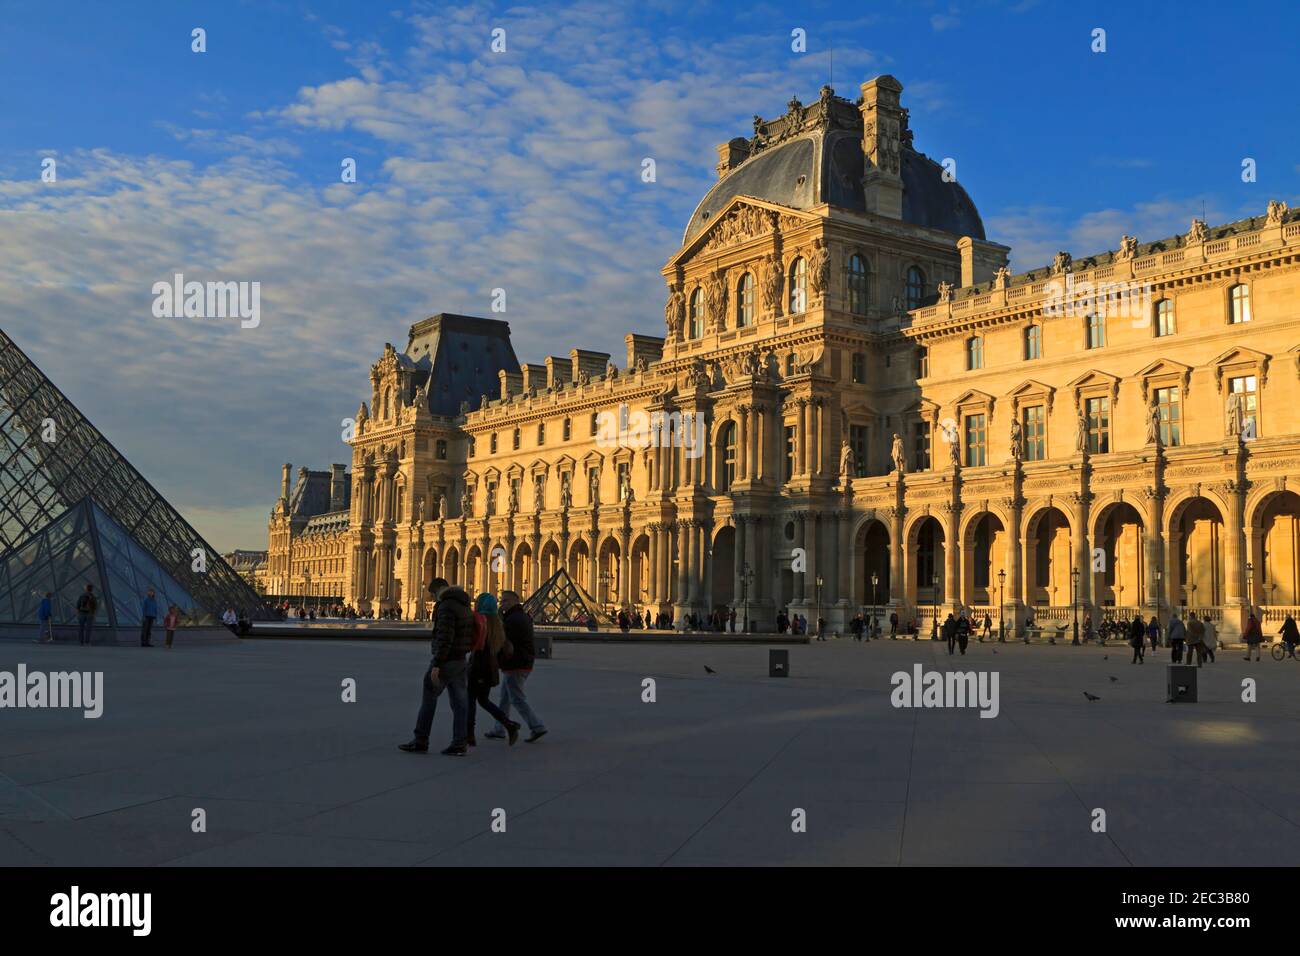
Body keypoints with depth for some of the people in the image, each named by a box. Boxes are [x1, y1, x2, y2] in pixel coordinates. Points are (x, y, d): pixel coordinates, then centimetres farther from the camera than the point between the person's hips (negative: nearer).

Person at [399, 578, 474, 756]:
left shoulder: (446, 606, -16)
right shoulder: (464, 606, 14)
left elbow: (445, 638, -24)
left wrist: (436, 665, -24)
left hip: (446, 660, -9)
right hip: (460, 660, 9)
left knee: (428, 698, 2)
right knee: (459, 702, 5)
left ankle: (420, 741, 8)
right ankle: (459, 744, 3)